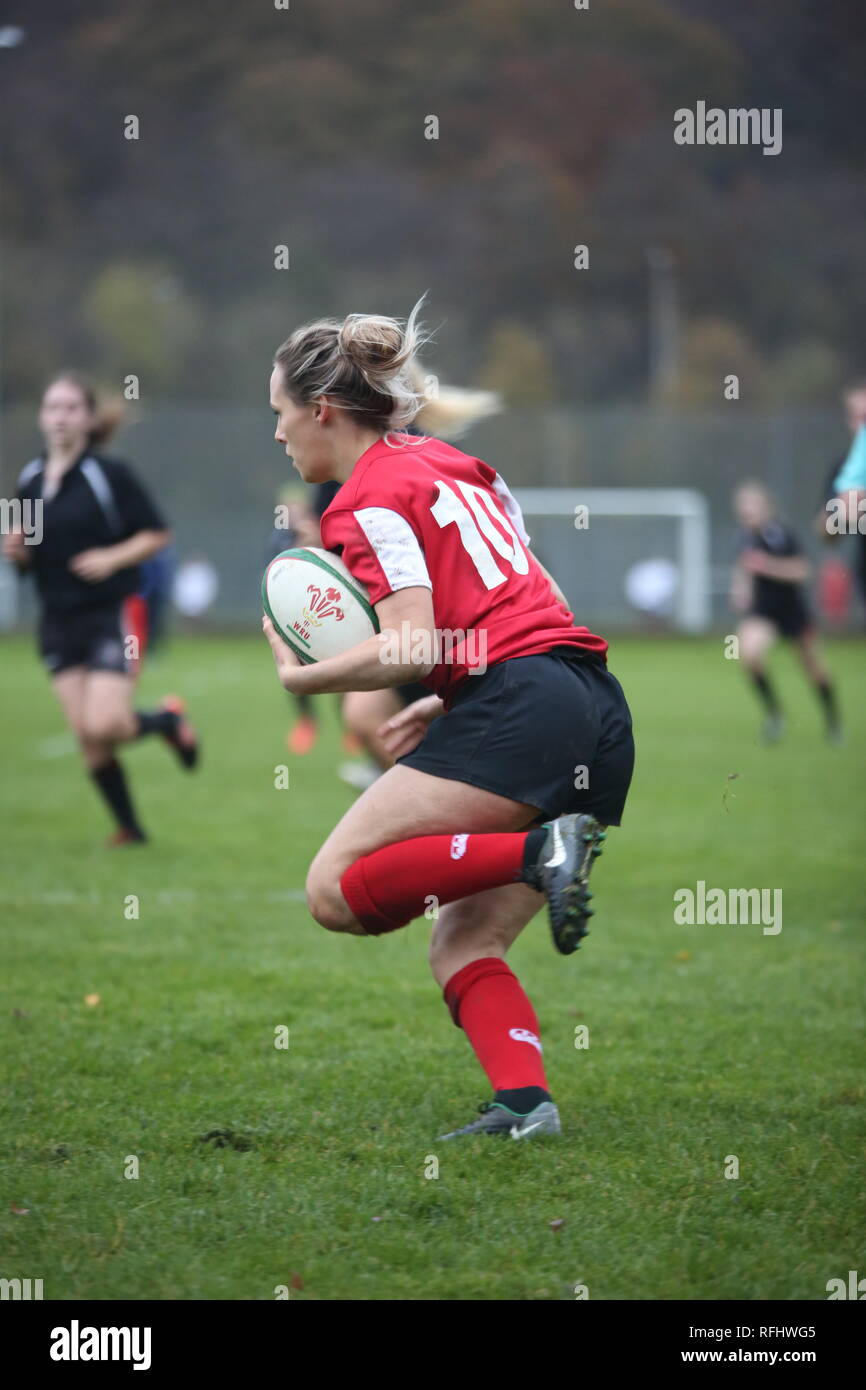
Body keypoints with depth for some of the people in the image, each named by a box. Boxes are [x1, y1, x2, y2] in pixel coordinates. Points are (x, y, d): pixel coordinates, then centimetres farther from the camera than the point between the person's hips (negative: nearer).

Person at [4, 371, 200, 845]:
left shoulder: (109, 474, -9)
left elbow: (158, 534, -6)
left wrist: (114, 557, -19)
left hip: (112, 614, -5)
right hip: (58, 623, 5)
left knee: (103, 726, -17)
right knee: (87, 738, 1)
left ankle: (167, 718, 15)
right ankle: (129, 827, 16)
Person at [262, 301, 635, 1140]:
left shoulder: (369, 498, -3)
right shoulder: (451, 464, 24)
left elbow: (414, 645, -14)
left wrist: (301, 676, 0)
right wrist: (445, 706, 21)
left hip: (518, 710, -9)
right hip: (600, 716, 9)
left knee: (337, 889, -8)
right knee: (462, 946, 11)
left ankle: (542, 853, -20)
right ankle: (524, 1102, -10)